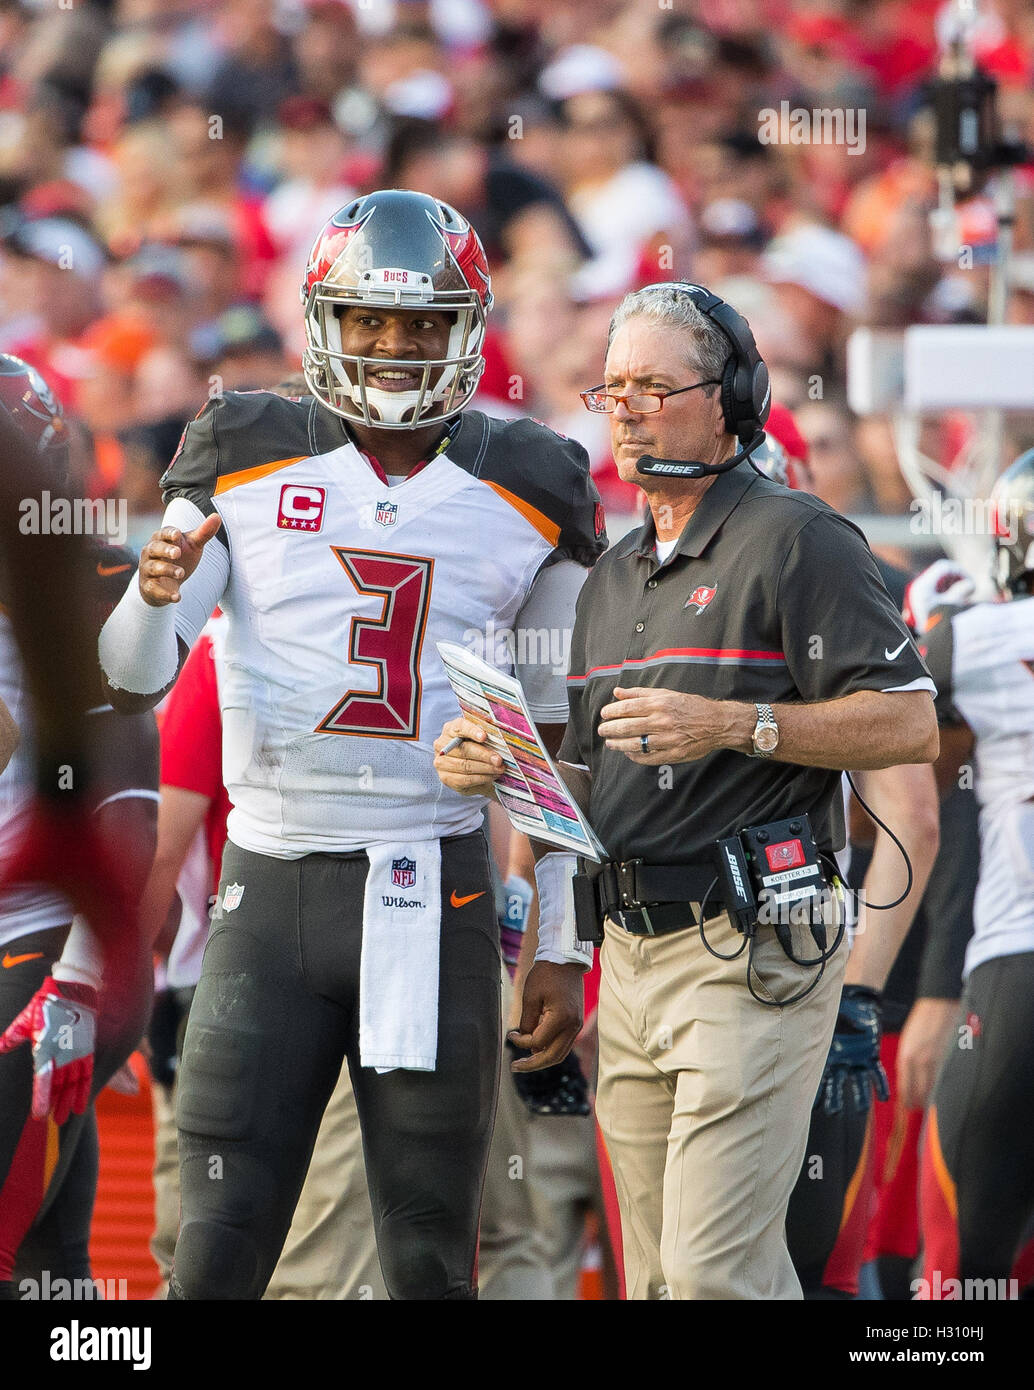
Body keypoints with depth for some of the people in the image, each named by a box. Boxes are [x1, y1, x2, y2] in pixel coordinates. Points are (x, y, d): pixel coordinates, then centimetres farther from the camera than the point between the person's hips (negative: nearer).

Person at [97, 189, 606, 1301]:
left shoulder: (525, 493, 6)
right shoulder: (243, 462, 3)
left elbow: (558, 745, 11)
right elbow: (129, 681, 2)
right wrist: (157, 595, -22)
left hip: (435, 902, 1)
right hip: (272, 883, -1)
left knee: (431, 1256, 4)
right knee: (218, 1248, -5)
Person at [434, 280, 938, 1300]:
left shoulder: (795, 542, -6)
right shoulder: (613, 578, 20)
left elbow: (907, 725, -13)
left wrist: (737, 725, -22)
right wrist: (493, 768, 2)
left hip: (751, 950, -8)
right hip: (632, 950, 8)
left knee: (716, 1269, -16)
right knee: (659, 1273, 9)